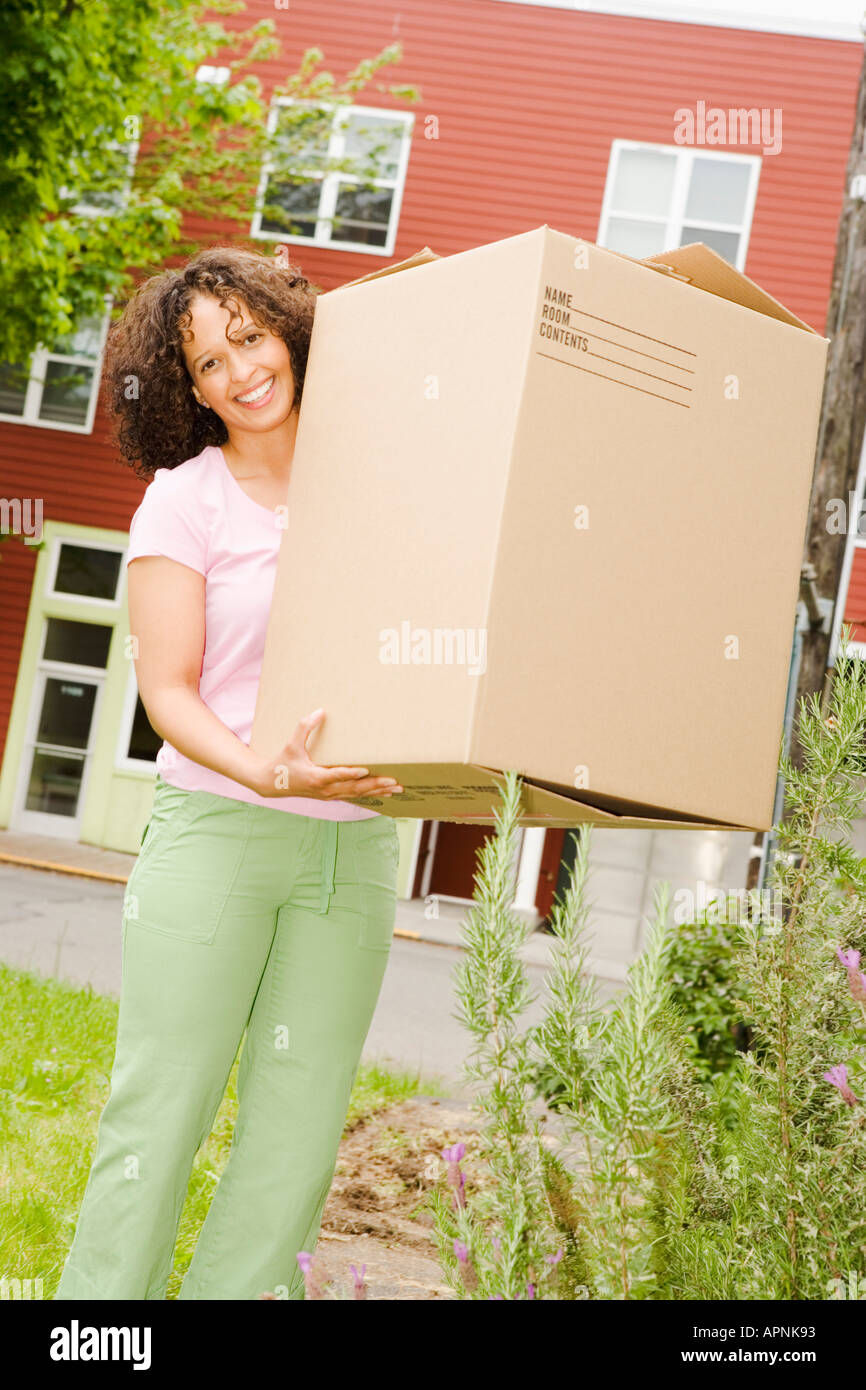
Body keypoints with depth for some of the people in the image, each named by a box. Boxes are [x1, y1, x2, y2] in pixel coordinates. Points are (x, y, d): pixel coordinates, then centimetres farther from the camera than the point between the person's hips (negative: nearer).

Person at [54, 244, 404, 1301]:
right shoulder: (184, 500, 0)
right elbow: (166, 690, -7)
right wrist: (266, 774, -24)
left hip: (352, 845, 3)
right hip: (214, 829, -3)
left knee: (297, 1126, 4)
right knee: (160, 1108, -1)